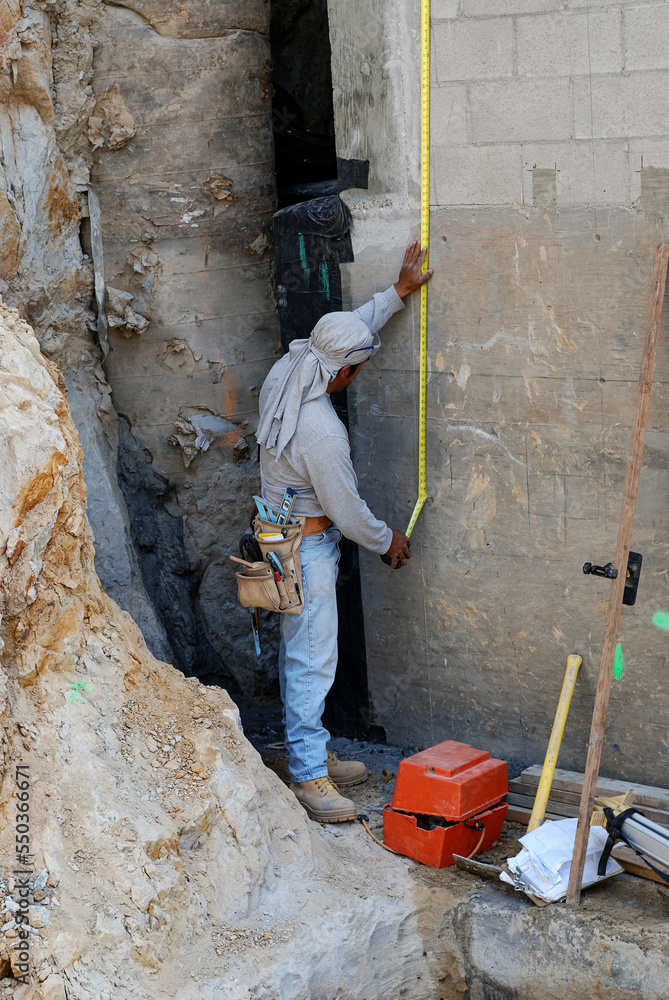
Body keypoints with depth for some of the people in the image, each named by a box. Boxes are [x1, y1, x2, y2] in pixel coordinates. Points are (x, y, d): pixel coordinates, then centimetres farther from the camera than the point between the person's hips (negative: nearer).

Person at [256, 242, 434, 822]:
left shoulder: (285, 372, -5)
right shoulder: (322, 432, -30)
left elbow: (352, 332, 13)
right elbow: (347, 511, -19)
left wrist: (398, 293, 13)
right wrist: (388, 540, 0)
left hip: (283, 532, 10)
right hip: (307, 549, -10)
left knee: (299, 651, 16)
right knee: (312, 660, -5)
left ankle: (312, 753, 26)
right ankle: (309, 775, 1)